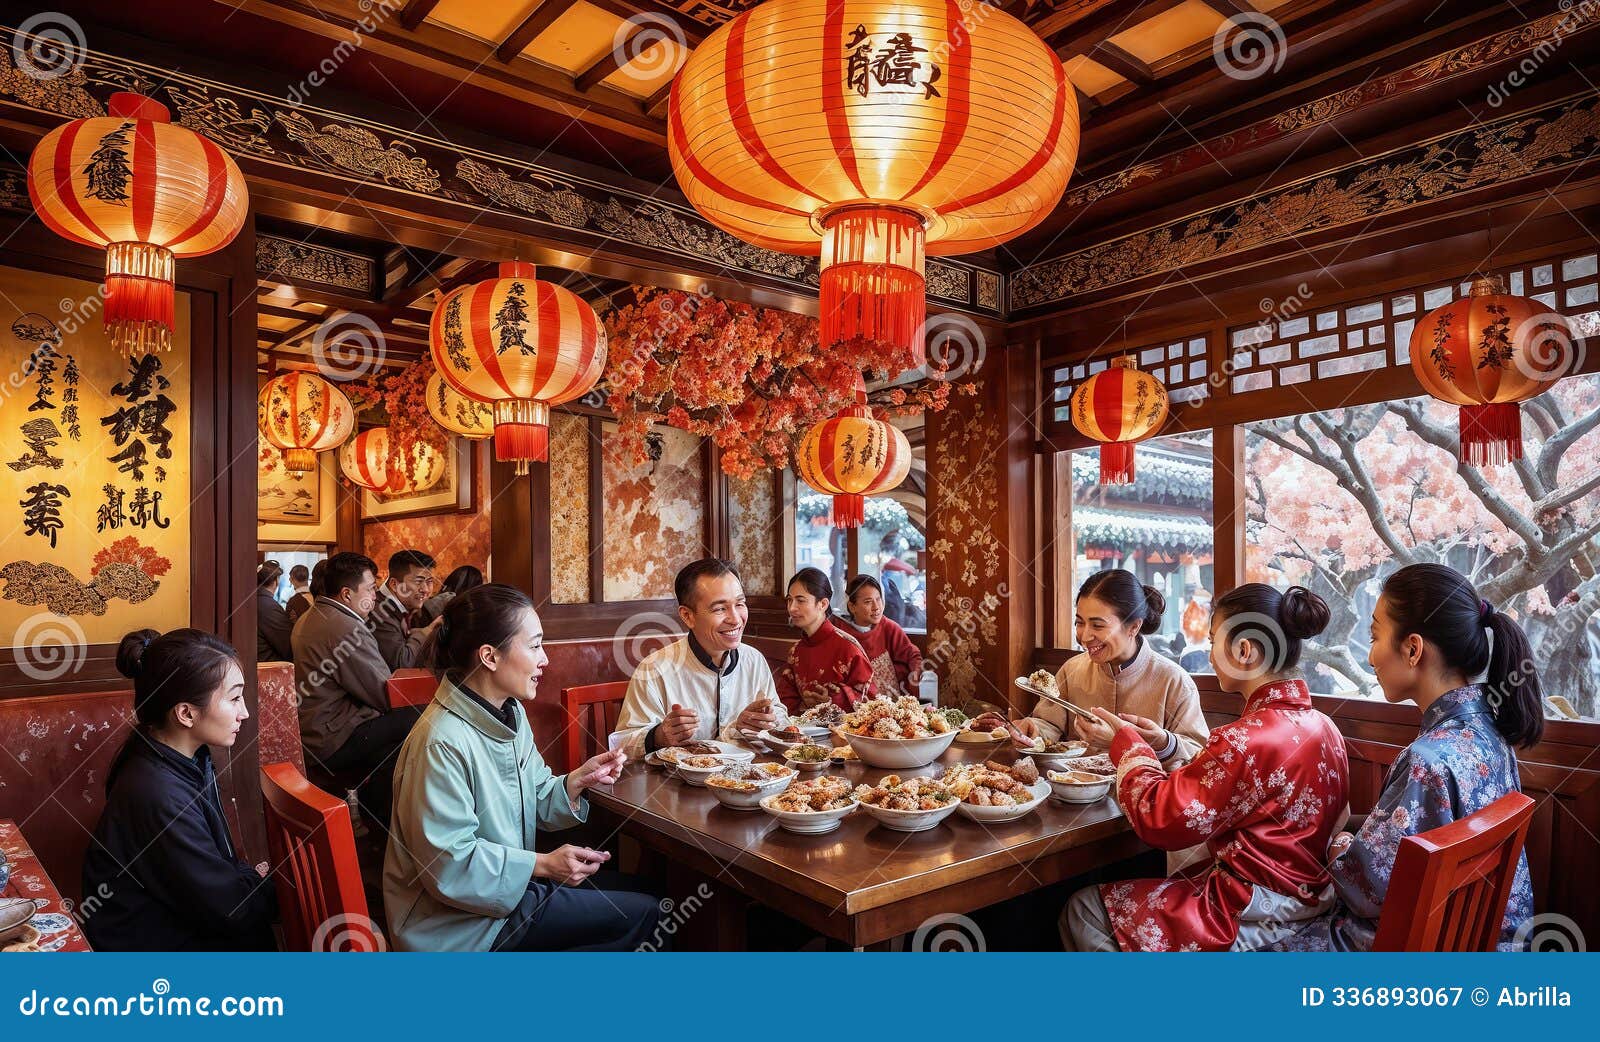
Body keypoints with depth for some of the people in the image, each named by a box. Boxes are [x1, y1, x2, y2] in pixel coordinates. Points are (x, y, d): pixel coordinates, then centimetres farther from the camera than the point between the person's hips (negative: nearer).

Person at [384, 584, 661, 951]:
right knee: (641, 914, -9)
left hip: (510, 877, 9)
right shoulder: (442, 743, -26)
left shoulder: (511, 713, 3)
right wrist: (541, 865, -20)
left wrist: (576, 782, -10)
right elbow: (449, 864, -25)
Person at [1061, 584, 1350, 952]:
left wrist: (1128, 742, -6)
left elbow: (1159, 819, -20)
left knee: (1082, 911, 3)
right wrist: (1165, 744, 9)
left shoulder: (1248, 739, -27)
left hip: (1252, 918, -10)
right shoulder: (1321, 725, 2)